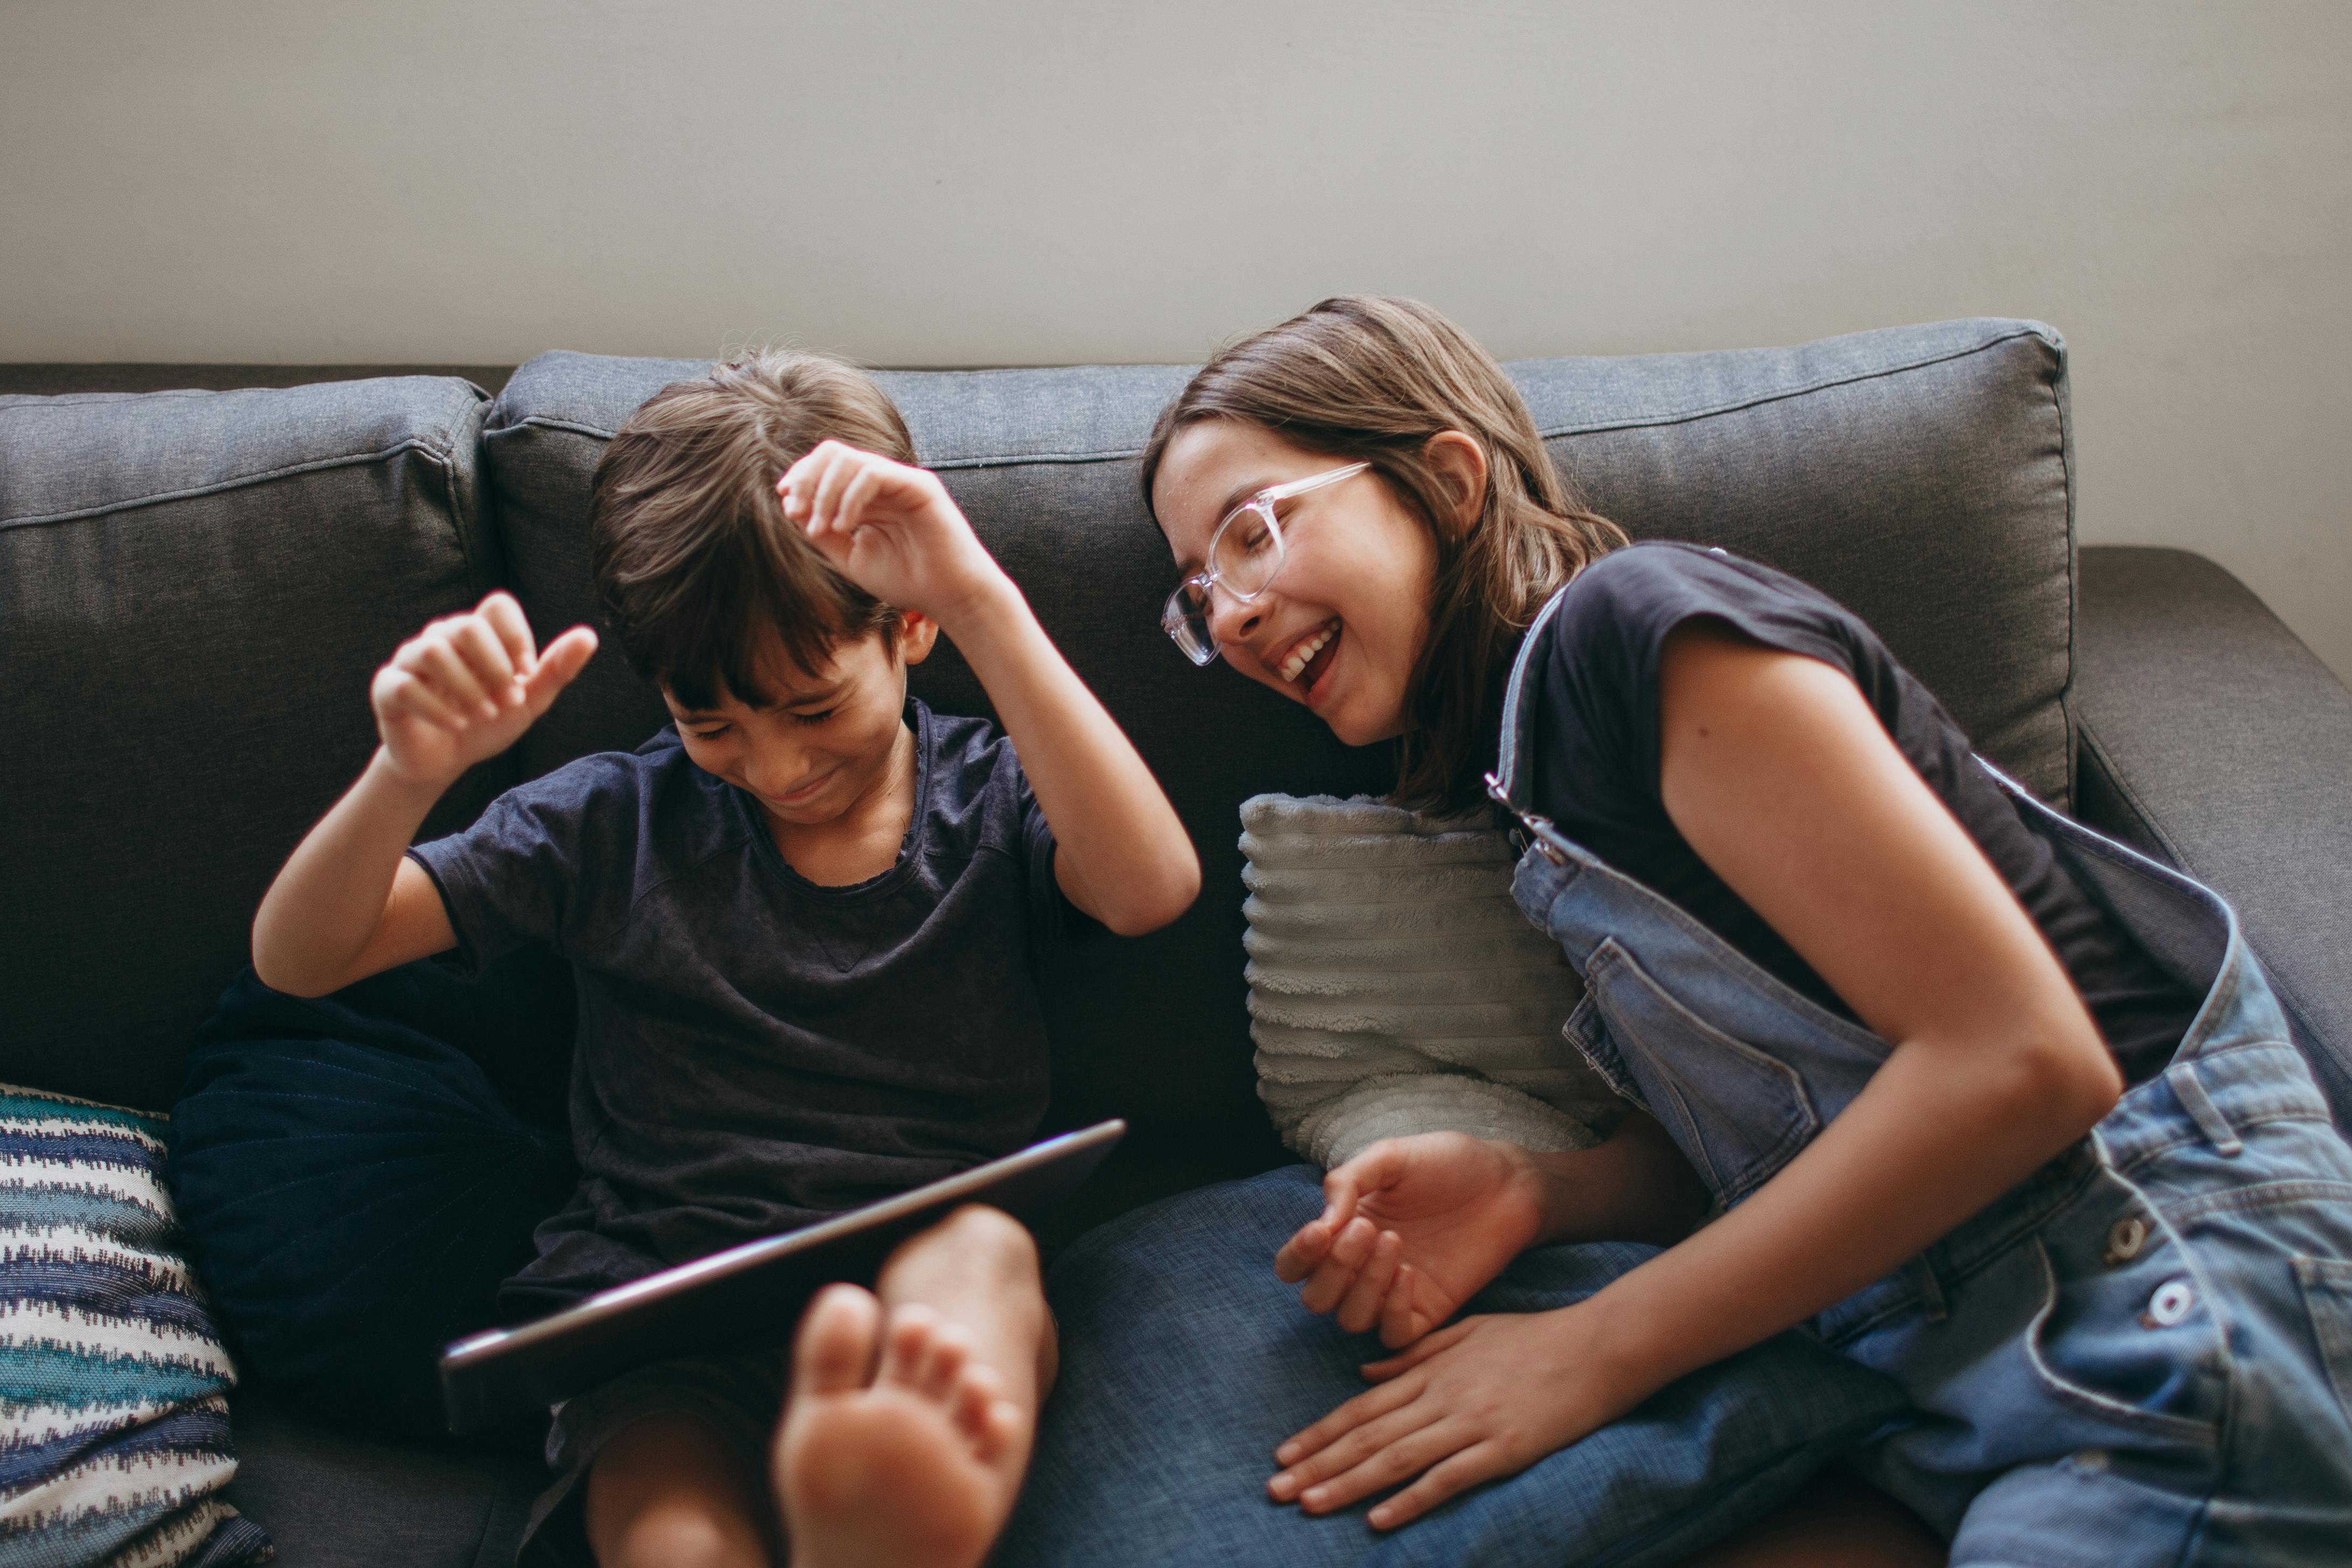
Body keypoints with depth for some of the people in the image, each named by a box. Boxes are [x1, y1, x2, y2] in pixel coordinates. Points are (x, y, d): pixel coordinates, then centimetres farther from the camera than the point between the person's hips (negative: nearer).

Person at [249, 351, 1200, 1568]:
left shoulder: (989, 800, 7)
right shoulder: (617, 820, 11)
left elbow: (1154, 888, -17)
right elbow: (296, 960, 9)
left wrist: (984, 601, -24)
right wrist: (411, 774, -13)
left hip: (937, 1296, -2)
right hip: (657, 1324, 2)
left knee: (982, 1244, -39)